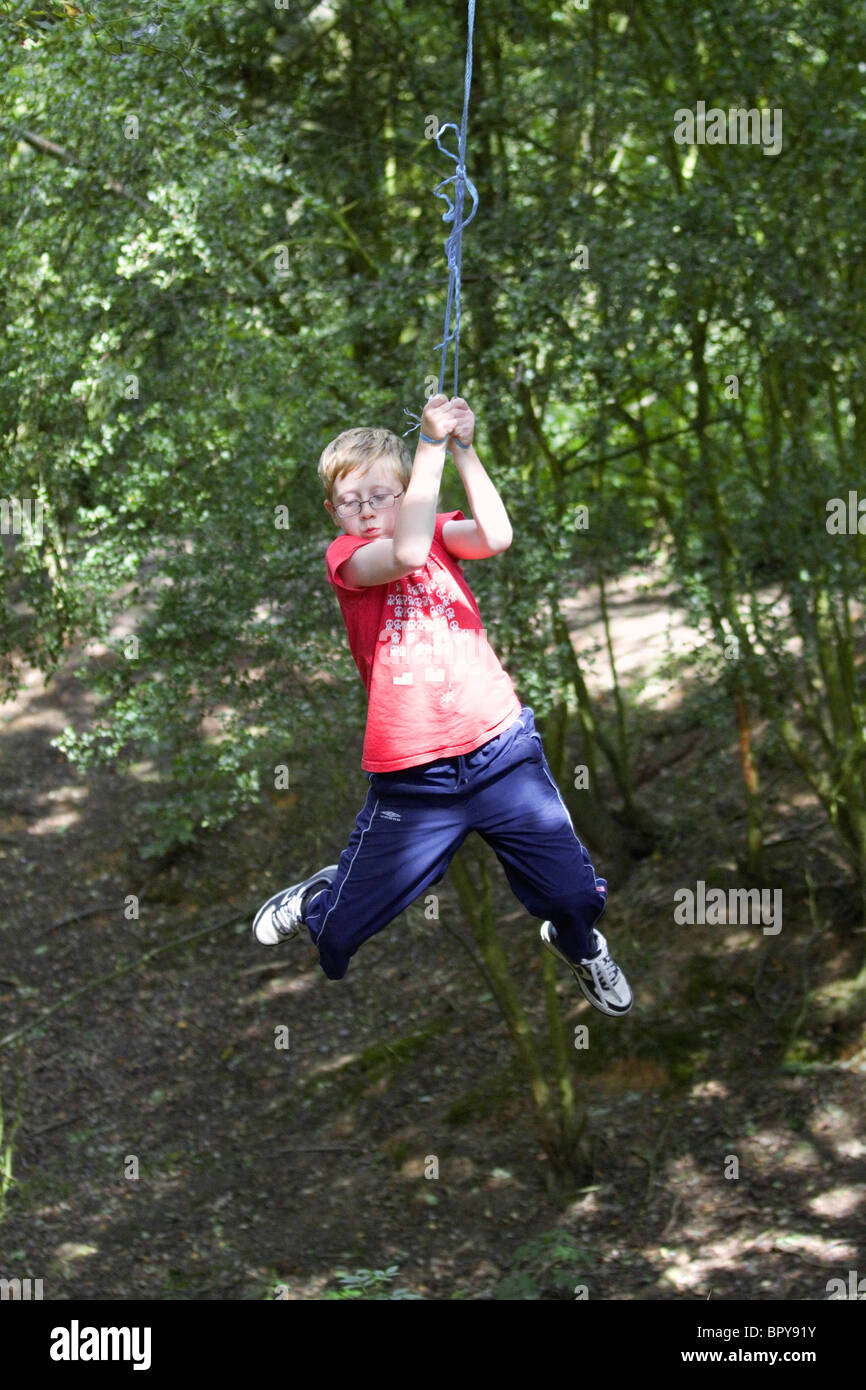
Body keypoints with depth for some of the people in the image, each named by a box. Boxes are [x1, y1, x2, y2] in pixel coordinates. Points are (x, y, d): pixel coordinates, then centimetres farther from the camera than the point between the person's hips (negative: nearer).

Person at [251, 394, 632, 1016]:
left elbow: (496, 536, -15)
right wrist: (431, 445, -27)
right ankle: (314, 900, 44)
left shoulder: (438, 531, 7)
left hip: (501, 748, 2)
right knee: (343, 929, 7)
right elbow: (406, 553, -27)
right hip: (411, 776, -2)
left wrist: (464, 450, -21)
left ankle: (577, 944, 38)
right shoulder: (345, 557, -4)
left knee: (577, 896, 2)